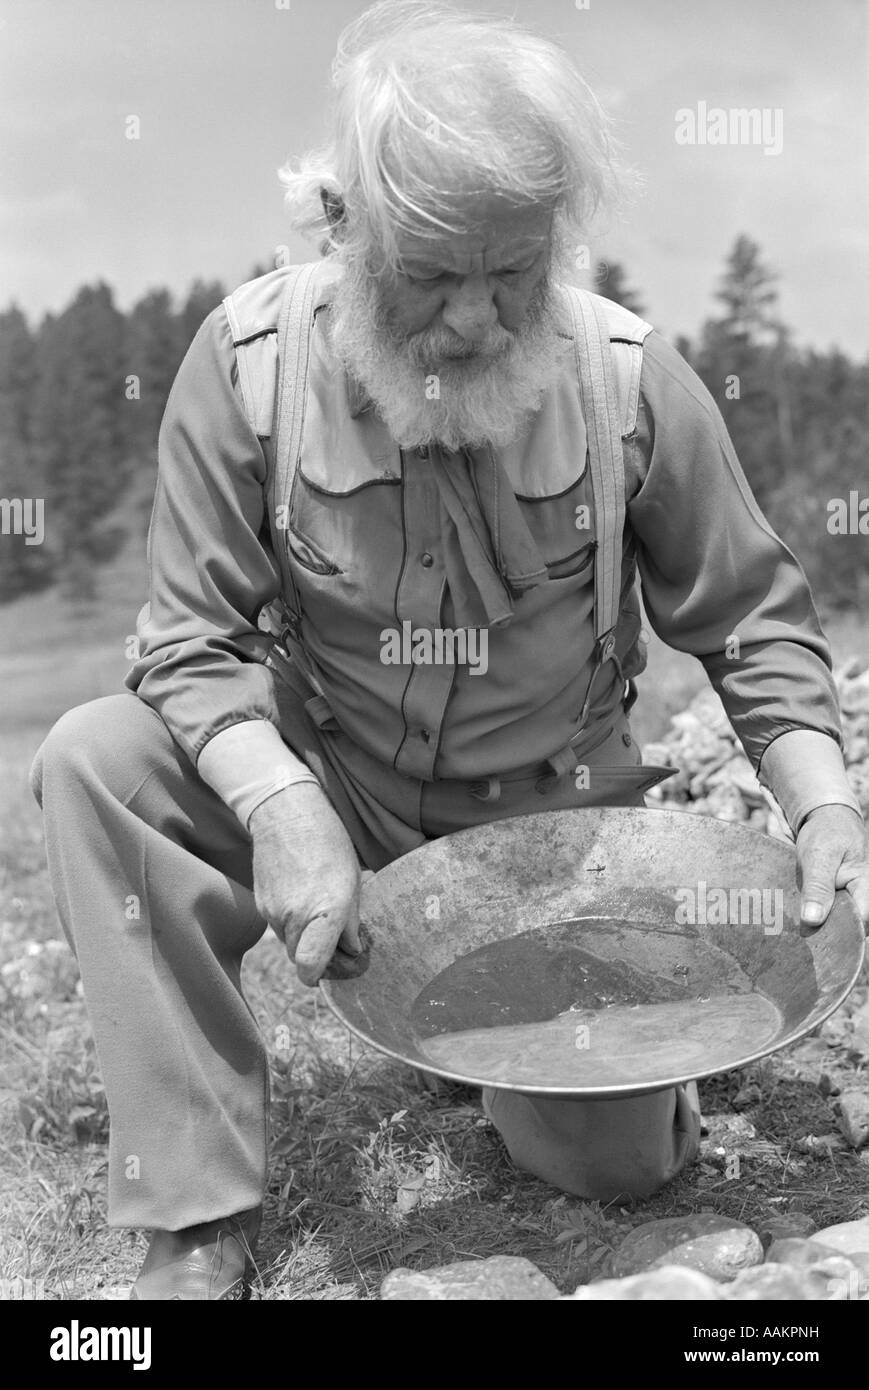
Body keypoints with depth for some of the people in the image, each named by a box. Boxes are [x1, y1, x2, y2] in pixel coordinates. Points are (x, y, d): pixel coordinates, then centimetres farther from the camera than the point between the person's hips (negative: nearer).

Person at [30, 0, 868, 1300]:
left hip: (550, 813, 0)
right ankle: (201, 1212, -13)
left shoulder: (633, 379, -16)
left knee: (611, 1158, -8)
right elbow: (197, 641, -13)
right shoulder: (249, 360, -17)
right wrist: (281, 807, -31)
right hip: (328, 785, 1)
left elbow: (751, 620, -5)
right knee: (91, 761, -26)